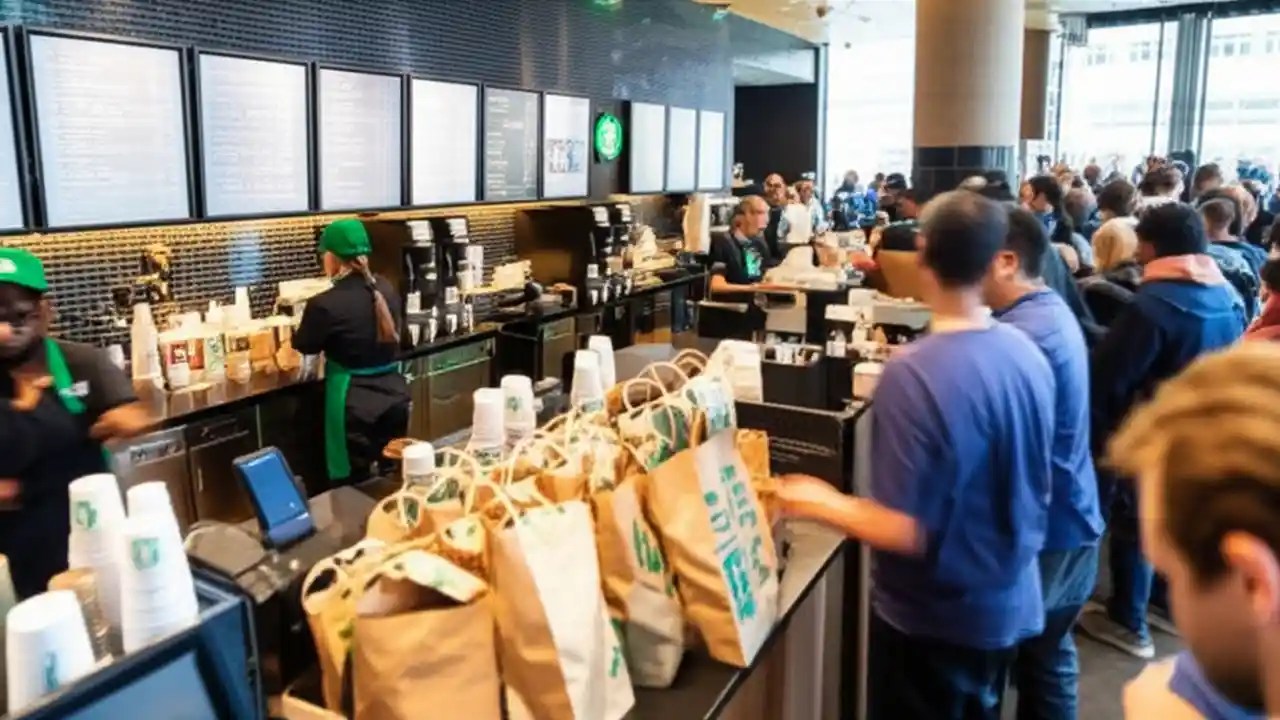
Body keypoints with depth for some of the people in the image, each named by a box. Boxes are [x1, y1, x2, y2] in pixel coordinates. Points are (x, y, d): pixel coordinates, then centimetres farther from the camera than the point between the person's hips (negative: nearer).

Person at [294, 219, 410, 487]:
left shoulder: (326, 304, -18)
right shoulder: (386, 290, 0)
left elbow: (305, 345, 1)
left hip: (355, 406, -6)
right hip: (394, 397, 6)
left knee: (356, 484, 7)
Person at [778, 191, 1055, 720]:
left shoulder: (913, 373, -28)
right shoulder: (1029, 354, -6)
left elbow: (906, 532, -26)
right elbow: (1027, 488, 6)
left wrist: (822, 504, -10)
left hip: (933, 620, -6)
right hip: (1008, 605, 6)